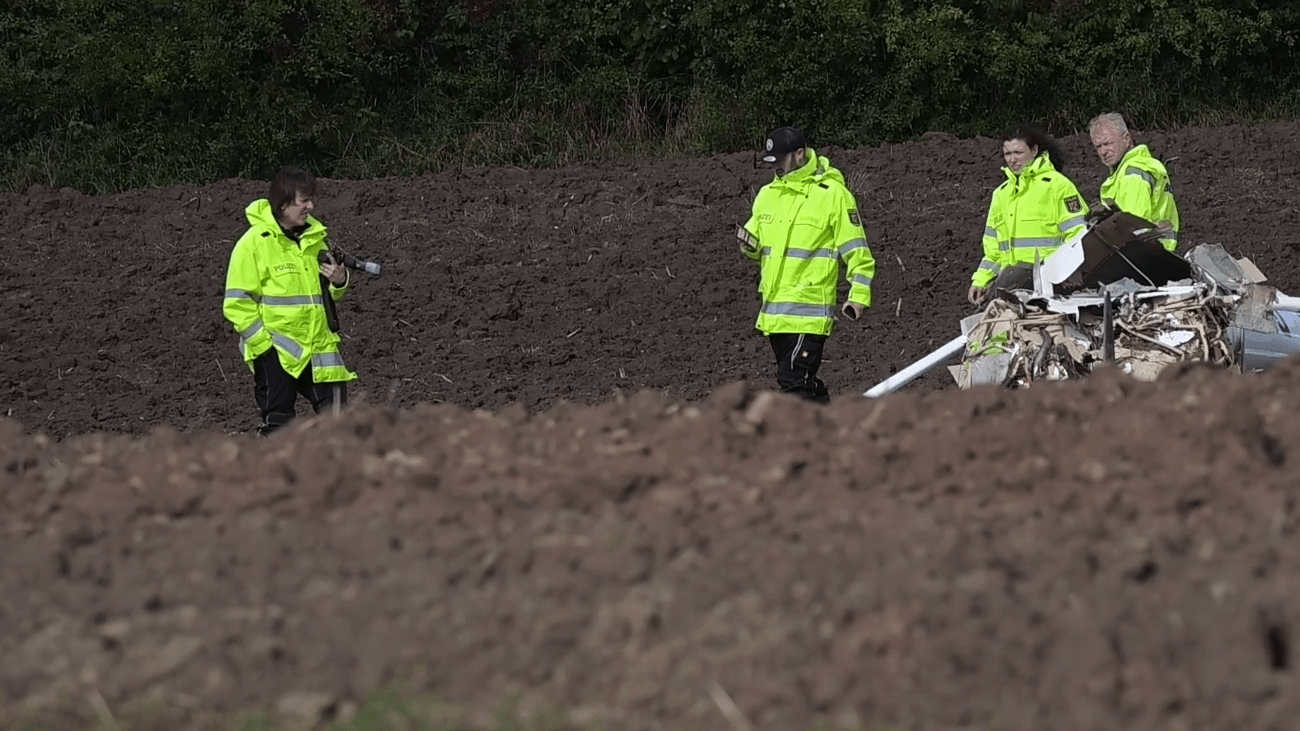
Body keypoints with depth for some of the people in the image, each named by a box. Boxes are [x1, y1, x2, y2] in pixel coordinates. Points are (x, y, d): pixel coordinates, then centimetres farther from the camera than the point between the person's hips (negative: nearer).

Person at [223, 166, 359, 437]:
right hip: (275, 352, -5)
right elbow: (237, 305, -9)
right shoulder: (254, 242, -8)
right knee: (277, 424, -2)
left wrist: (339, 281, 0)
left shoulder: (314, 238, 11)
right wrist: (264, 344, -14)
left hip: (317, 346, 5)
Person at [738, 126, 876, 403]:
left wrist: (858, 295, -11)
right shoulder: (768, 194, 14)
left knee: (793, 380, -14)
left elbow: (857, 251, -4)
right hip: (773, 309, 8)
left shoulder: (832, 194, -5)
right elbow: (758, 244, 24)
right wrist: (749, 244, 0)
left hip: (808, 310, -8)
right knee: (803, 381, 13)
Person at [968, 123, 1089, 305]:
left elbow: (1077, 234, -1)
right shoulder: (1001, 194, 25)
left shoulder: (1056, 185, 4)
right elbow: (993, 247, 31)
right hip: (1012, 273, 6)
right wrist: (980, 280, 19)